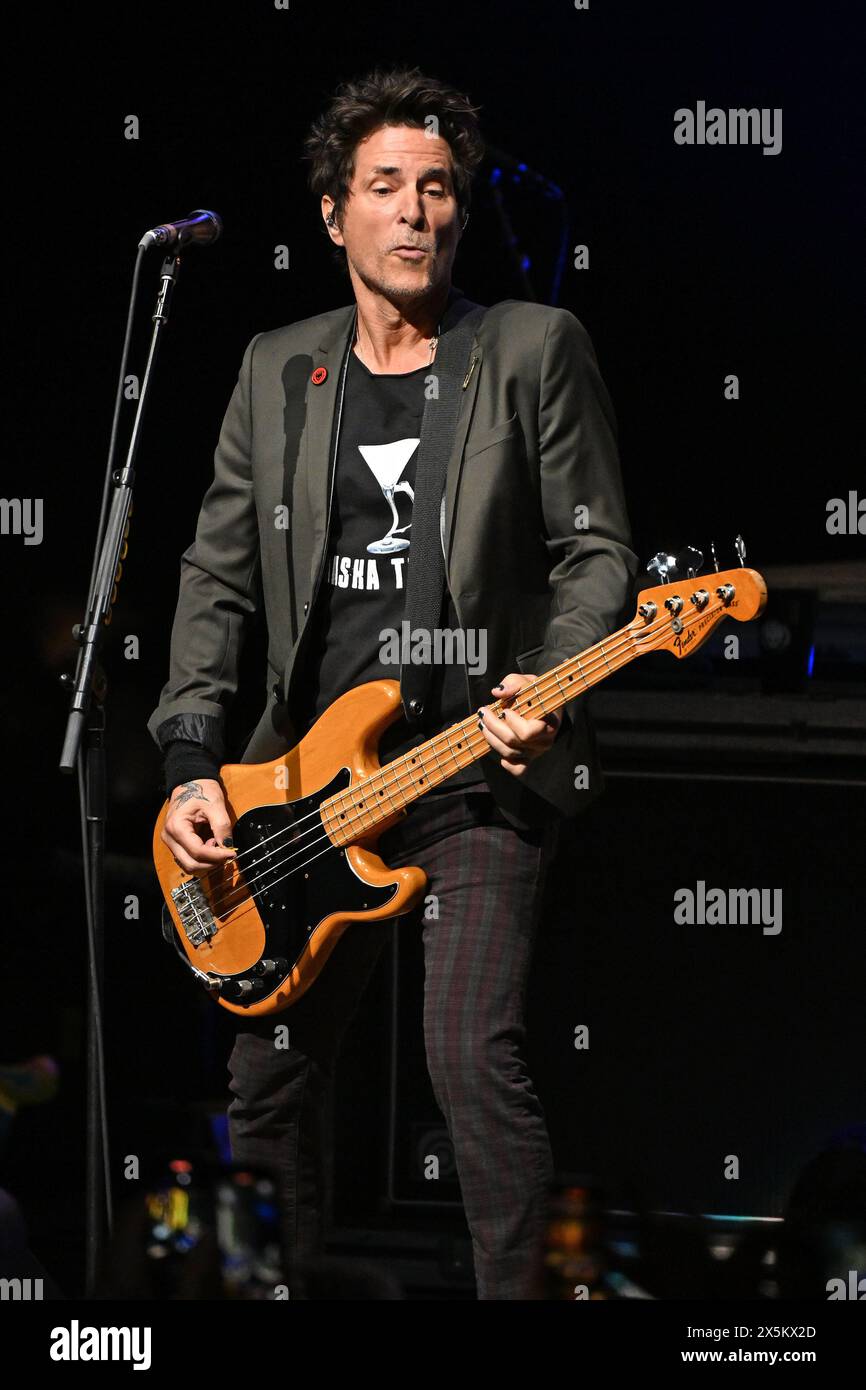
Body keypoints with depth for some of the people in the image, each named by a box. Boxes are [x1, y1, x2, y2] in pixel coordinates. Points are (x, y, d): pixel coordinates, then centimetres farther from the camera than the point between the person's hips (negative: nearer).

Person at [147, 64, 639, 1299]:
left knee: (474, 1058, -18)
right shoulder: (278, 372, 11)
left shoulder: (536, 350, 1)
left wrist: (550, 695, -17)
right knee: (269, 1079, 7)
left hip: (478, 776, -4)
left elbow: (596, 550, 0)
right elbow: (217, 575, 11)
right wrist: (193, 765, 0)